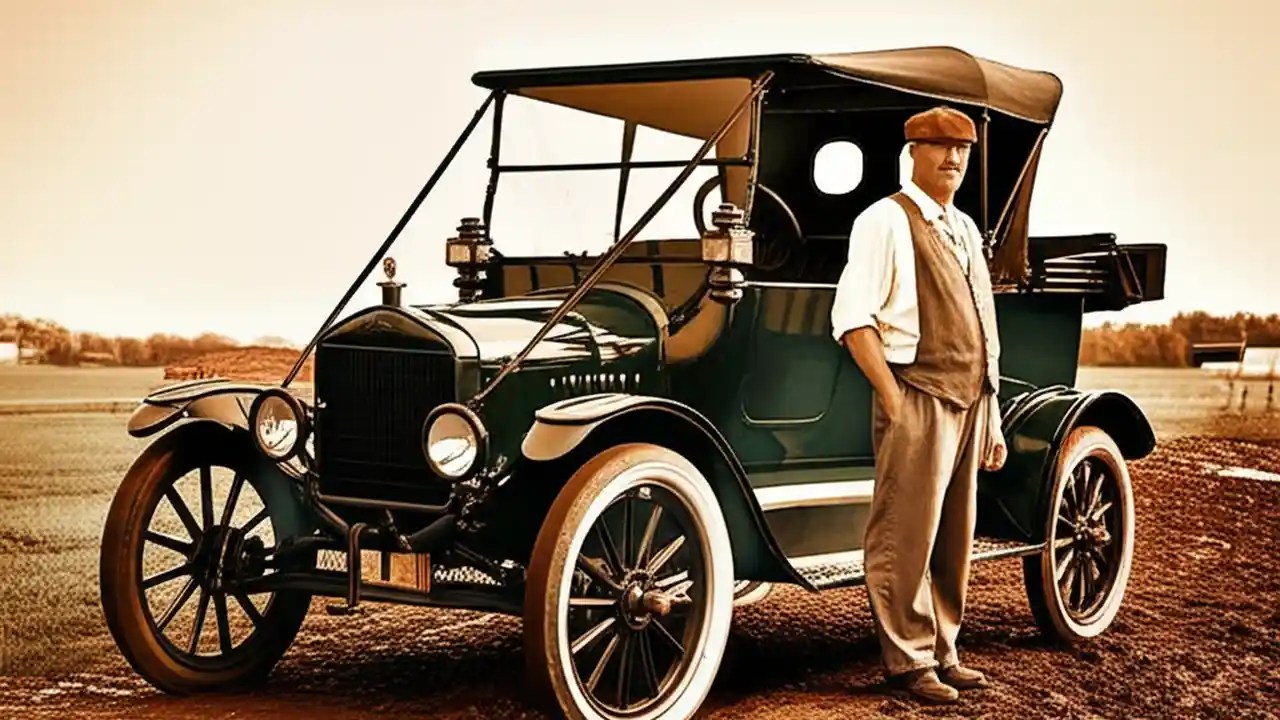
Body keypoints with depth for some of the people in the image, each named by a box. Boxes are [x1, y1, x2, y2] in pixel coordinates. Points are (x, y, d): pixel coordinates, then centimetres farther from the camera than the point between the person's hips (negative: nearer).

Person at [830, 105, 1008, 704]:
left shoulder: (965, 228, 19)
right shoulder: (886, 219, -5)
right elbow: (852, 317, -12)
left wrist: (992, 414, 17)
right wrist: (893, 398, -17)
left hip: (970, 402, 7)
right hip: (918, 398, -7)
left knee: (954, 539, 11)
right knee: (906, 537, -4)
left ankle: (941, 652, 20)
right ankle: (908, 661, 4)